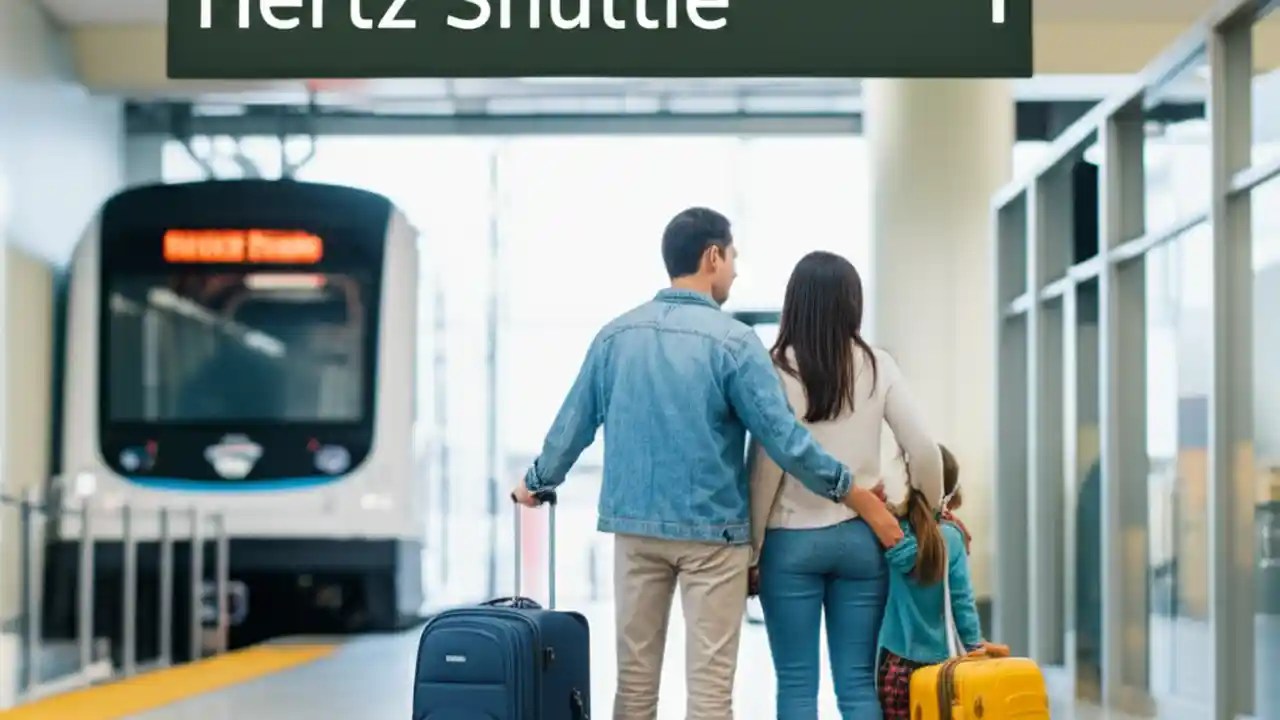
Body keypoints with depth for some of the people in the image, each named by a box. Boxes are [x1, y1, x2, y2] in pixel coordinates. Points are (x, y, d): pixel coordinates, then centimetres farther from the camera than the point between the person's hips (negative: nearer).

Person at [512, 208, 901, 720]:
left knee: (635, 677, 11)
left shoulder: (616, 335, 4)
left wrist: (536, 483, 28)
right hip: (711, 530, -5)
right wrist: (851, 493, -3)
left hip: (635, 526, 5)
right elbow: (784, 439, -13)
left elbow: (573, 424, 11)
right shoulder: (732, 340, -10)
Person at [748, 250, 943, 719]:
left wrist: (752, 547, 0)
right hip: (862, 538, 3)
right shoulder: (877, 365, 2)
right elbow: (924, 449, -1)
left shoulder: (780, 368, -7)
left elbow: (767, 465, -8)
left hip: (792, 539, -2)